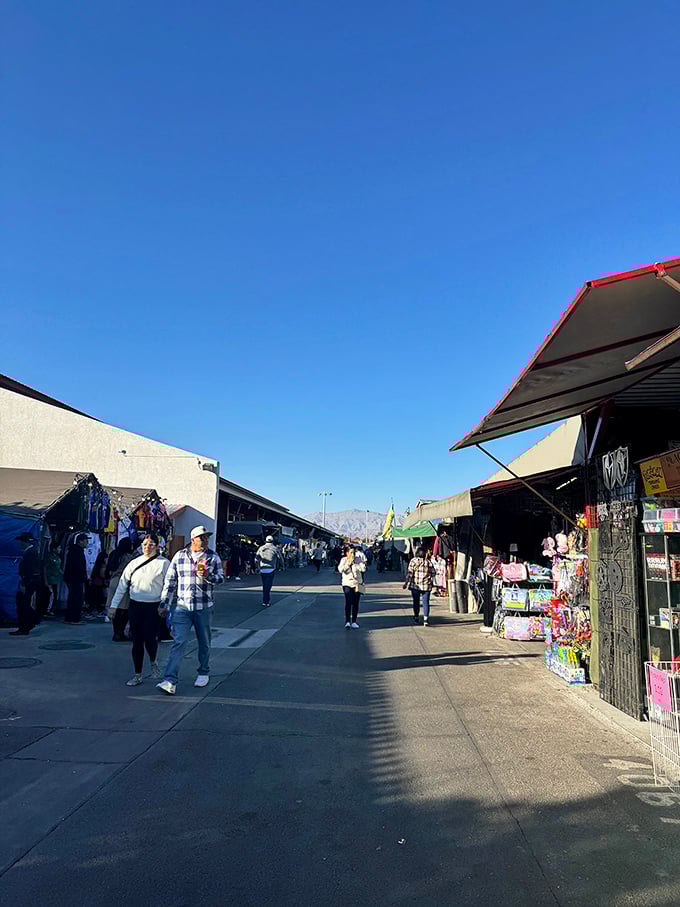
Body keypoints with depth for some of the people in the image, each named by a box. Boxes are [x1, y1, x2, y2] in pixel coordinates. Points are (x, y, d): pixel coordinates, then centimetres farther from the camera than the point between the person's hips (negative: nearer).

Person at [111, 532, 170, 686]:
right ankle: (137, 675, 21)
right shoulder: (134, 563, 7)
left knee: (150, 638, -10)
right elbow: (122, 584, 10)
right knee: (137, 641, 7)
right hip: (135, 606, 3)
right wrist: (114, 605, 8)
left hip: (154, 607, -3)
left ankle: (154, 662, 23)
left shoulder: (164, 563, -3)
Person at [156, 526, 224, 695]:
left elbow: (221, 577, 4)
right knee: (178, 642, -10)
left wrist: (208, 576, -18)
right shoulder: (179, 555, 3)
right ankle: (170, 681, -12)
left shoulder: (213, 556, 3)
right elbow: (170, 581, 8)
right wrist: (164, 604, 8)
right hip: (182, 606, -1)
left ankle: (204, 673, 32)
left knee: (204, 643, 13)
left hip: (204, 607, 1)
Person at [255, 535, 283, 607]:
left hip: (262, 570, 3)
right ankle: (265, 602, -7)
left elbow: (256, 559, 9)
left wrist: (259, 567, 23)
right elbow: (280, 559, 2)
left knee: (265, 586, 15)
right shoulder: (275, 548, 0)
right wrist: (282, 566, 18)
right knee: (268, 586, -2)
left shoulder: (261, 548, 8)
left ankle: (268, 600, 22)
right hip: (271, 569, -3)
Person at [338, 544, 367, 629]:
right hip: (347, 583, -2)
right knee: (348, 602, -14)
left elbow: (363, 569, -6)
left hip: (357, 584, 2)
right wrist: (348, 563, -14)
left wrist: (357, 562, -12)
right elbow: (340, 569, -13)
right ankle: (347, 621, -9)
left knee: (355, 603, 3)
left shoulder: (358, 559, 4)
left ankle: (354, 622, 13)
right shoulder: (343, 560, 2)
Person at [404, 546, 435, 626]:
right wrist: (431, 582, 18)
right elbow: (433, 573, 5)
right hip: (426, 586, 1)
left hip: (415, 585, -1)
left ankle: (416, 617, 23)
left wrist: (406, 583, -5)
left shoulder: (414, 561, -4)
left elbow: (410, 573, -9)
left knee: (416, 602, 12)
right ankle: (426, 618, -10)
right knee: (426, 602, 2)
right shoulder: (429, 562, 3)